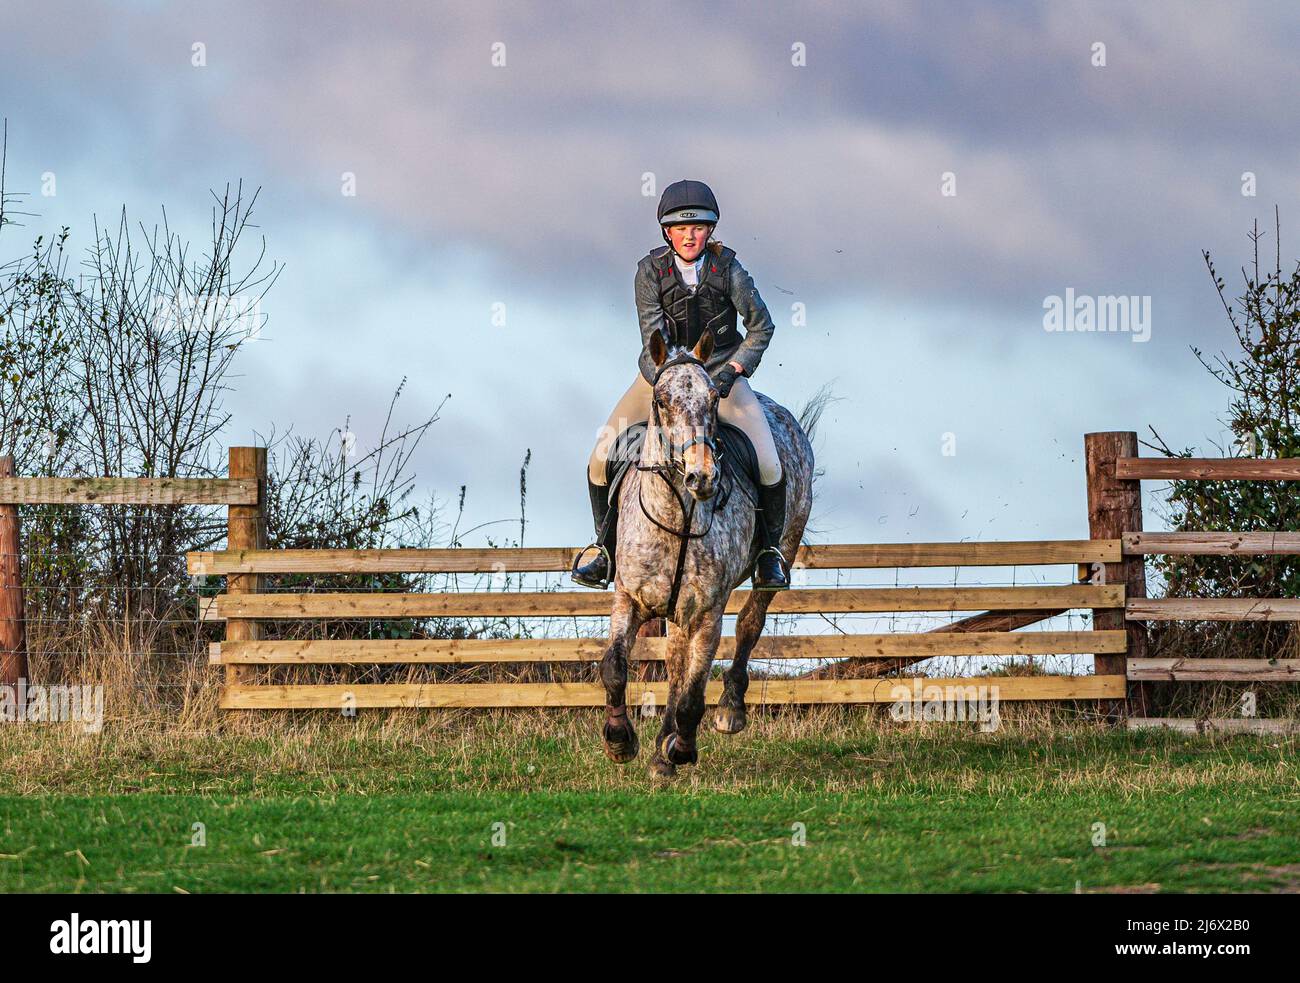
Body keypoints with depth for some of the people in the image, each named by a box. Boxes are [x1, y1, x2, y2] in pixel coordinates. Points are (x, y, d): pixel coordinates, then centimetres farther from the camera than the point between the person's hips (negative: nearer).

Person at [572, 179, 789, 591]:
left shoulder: (727, 268, -10)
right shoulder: (651, 271, -10)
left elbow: (761, 325, -2)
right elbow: (653, 336, -16)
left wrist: (734, 370, -14)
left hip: (720, 369, -1)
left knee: (768, 464, -19)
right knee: (602, 458, -12)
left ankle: (769, 546, 7)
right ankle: (606, 545, 12)